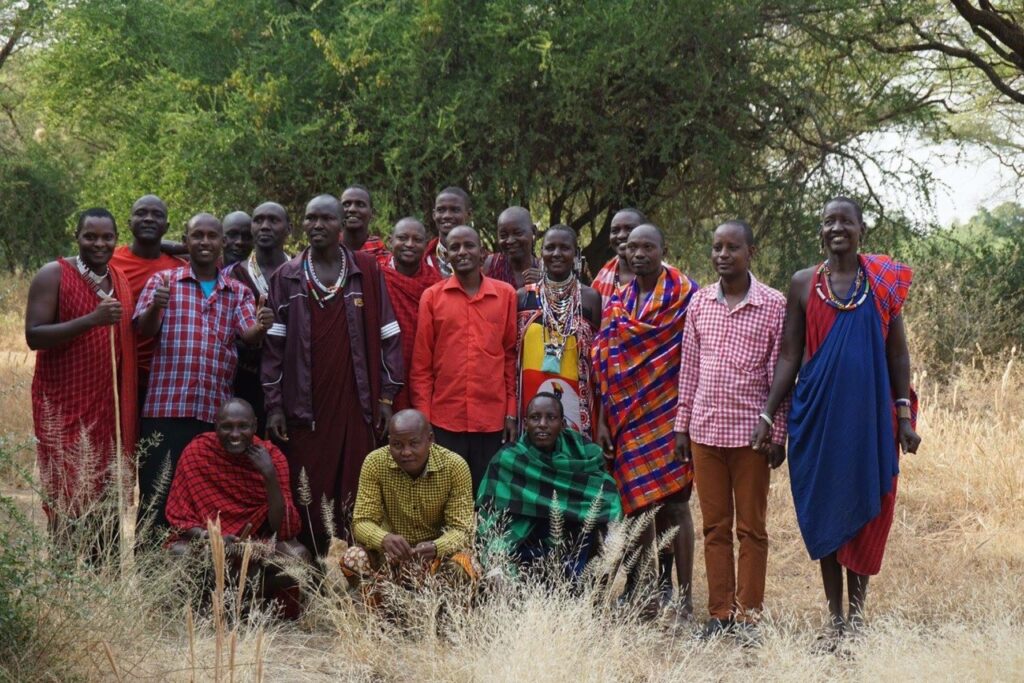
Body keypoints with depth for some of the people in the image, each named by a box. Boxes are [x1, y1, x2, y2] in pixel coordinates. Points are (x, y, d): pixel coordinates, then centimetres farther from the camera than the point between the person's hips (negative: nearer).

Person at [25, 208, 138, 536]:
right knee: (70, 499, -9)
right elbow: (33, 336, -16)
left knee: (108, 496, 5)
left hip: (110, 404, 6)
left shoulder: (120, 279, 14)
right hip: (64, 405, -6)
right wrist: (91, 319, -23)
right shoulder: (53, 275, -6)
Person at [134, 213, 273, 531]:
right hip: (166, 409, -3)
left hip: (215, 411, 3)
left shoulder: (238, 293, 15)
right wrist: (155, 307, -27)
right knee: (157, 498, -4)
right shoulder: (163, 281, 8)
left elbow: (249, 334, -1)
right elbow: (144, 328, -4)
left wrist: (261, 327, -25)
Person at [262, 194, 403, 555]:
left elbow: (388, 335, 6)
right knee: (308, 501, 0)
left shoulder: (367, 270, 5)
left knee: (354, 498, 0)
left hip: (355, 403, 0)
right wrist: (273, 405, -1)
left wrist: (386, 396, 2)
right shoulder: (287, 277, 7)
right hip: (305, 407, 0)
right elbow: (274, 344, 5)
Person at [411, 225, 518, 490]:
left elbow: (511, 356, 8)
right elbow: (421, 364, 5)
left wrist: (512, 413, 3)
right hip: (444, 420, 0)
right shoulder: (432, 296, 4)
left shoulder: (506, 295, 6)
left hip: (492, 420, 1)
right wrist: (423, 417, -1)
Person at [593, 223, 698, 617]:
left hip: (669, 416, -5)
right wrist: (603, 421, 5)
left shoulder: (684, 295, -3)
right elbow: (607, 366, 11)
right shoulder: (617, 303, 12)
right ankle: (640, 588, 14)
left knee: (673, 505, -4)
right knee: (636, 504, 7)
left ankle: (682, 595, 0)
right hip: (628, 418, 5)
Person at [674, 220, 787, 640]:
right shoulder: (699, 302, 7)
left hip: (750, 432, -4)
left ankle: (749, 616, 11)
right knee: (714, 527, 9)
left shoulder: (773, 306, -4)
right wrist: (682, 425, 9)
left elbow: (780, 374, -3)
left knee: (751, 528, 5)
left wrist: (778, 433, -5)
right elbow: (689, 369, 12)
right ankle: (719, 614, 16)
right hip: (705, 431, 4)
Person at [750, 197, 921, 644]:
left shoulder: (884, 281, 3)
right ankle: (835, 615, 14)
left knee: (867, 509, 3)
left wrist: (904, 416, -2)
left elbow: (897, 353, 4)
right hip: (818, 410, 1)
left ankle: (858, 602, 19)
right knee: (824, 510, 5)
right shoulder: (804, 284, 4)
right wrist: (767, 415, -1)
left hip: (870, 411, -1)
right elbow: (788, 356, 5)